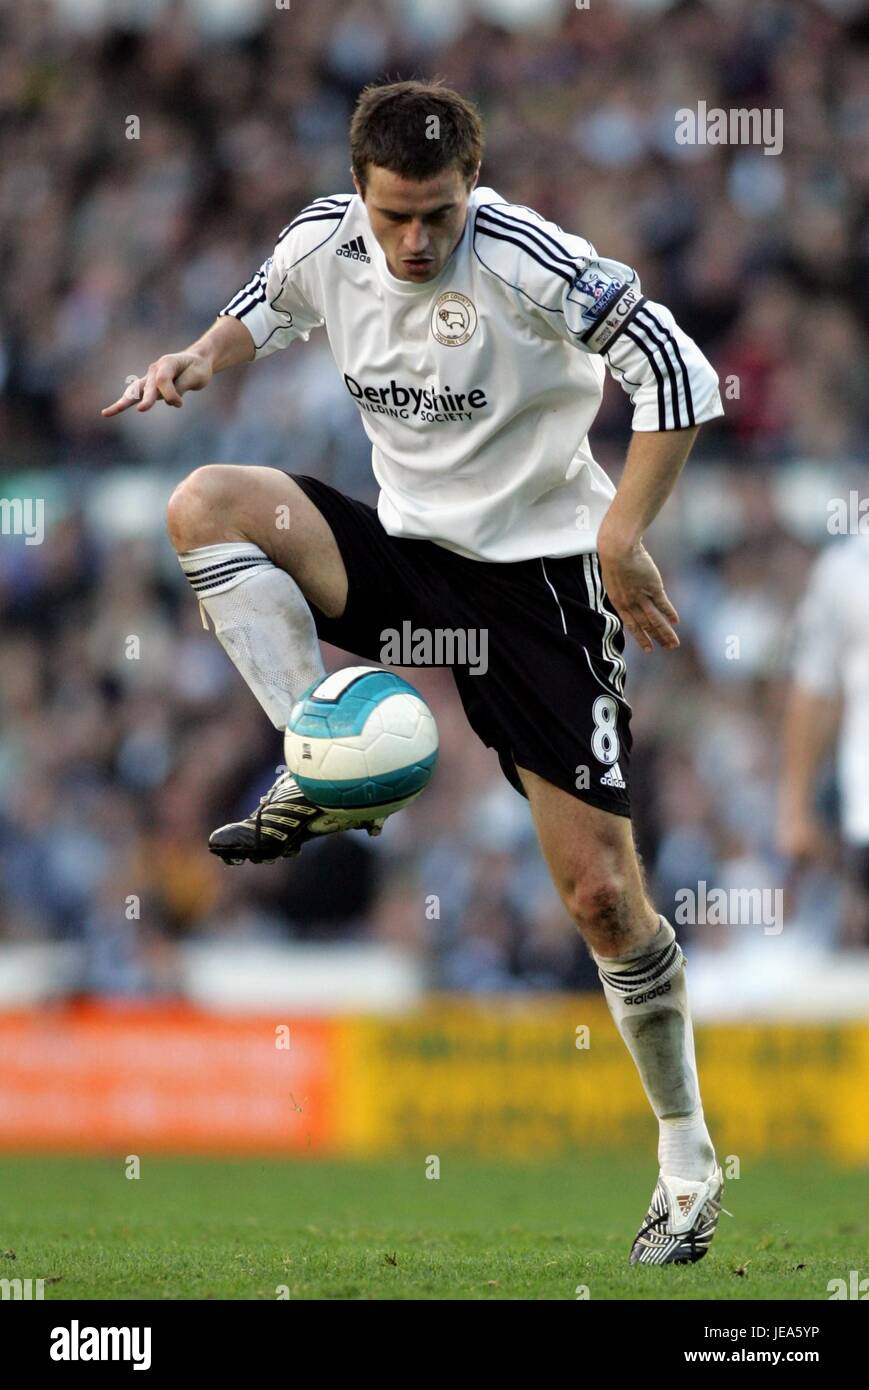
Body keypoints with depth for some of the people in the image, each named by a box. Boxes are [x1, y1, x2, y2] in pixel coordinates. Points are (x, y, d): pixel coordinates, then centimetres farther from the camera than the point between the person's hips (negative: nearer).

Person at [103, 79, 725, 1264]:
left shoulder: (528, 263, -21)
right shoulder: (324, 245, -5)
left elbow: (682, 378, -19)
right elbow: (266, 308, 19)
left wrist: (619, 536, -23)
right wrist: (206, 357, -3)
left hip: (538, 576, -5)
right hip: (405, 548, 5)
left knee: (602, 892, -7)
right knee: (206, 505, -20)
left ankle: (689, 1166, 9)